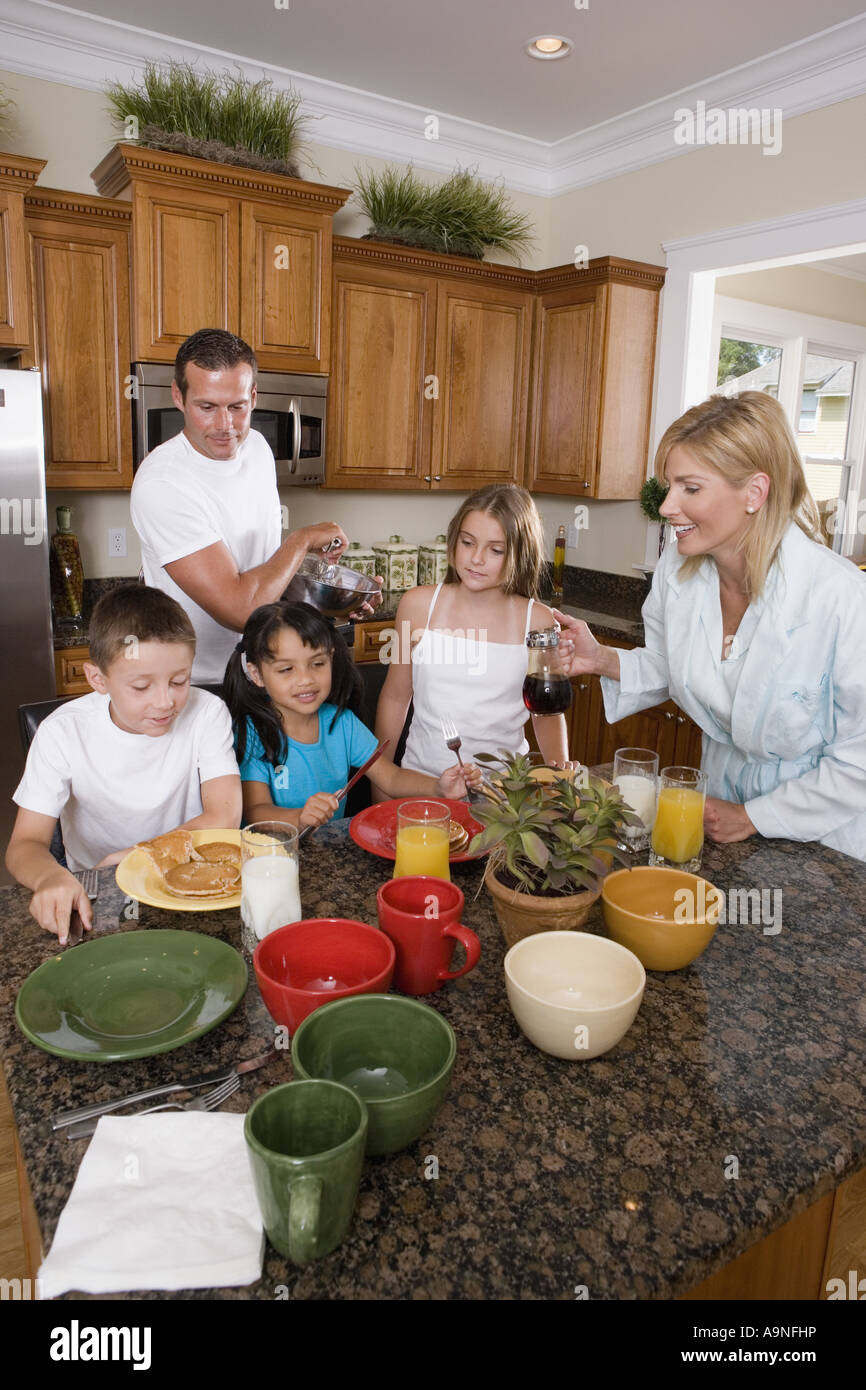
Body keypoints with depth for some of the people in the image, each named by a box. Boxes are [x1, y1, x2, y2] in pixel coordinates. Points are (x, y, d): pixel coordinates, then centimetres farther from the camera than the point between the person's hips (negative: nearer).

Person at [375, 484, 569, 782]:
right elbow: (395, 697, 11)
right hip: (422, 778, 1)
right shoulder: (419, 605, 1)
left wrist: (561, 769, -4)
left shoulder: (537, 622, -2)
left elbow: (547, 713, 12)